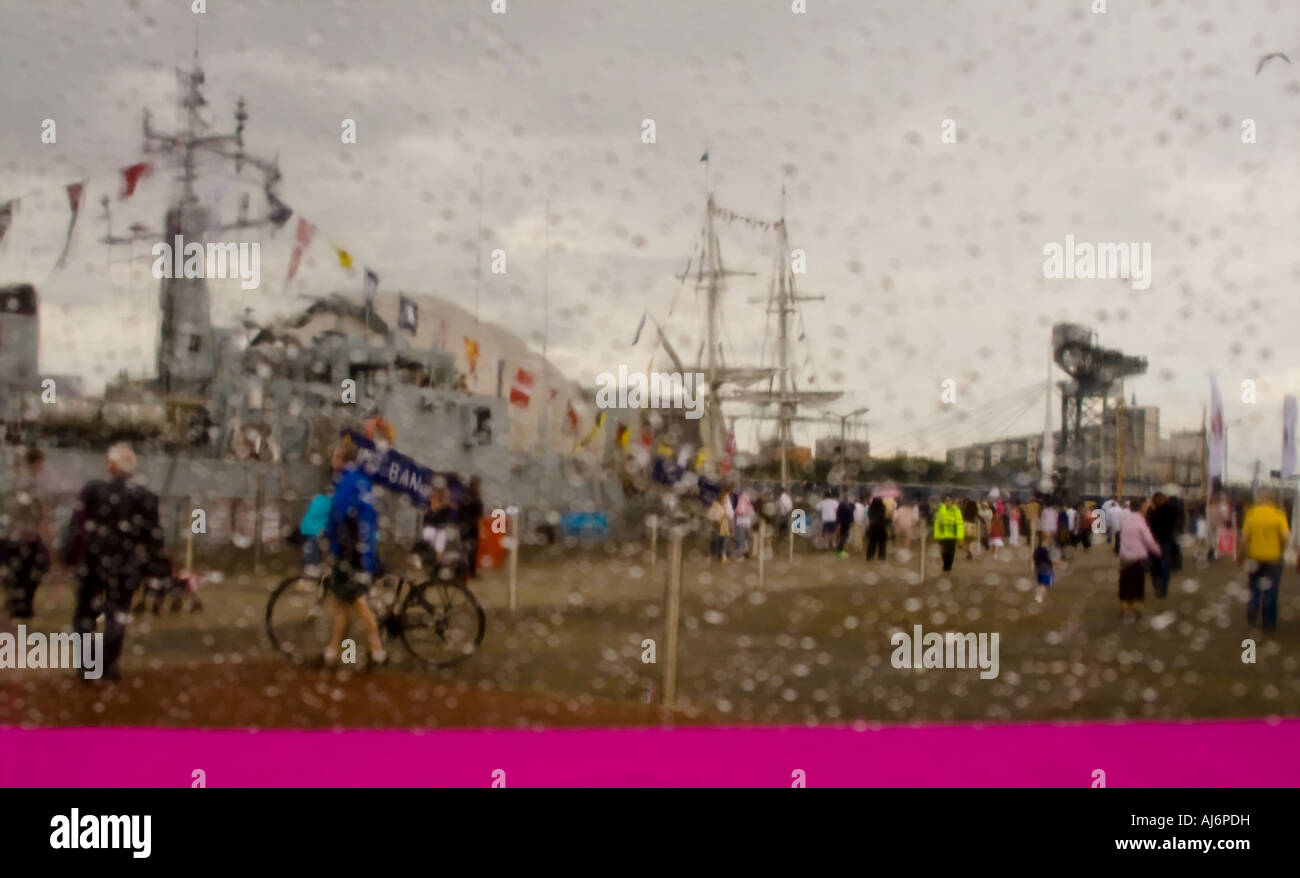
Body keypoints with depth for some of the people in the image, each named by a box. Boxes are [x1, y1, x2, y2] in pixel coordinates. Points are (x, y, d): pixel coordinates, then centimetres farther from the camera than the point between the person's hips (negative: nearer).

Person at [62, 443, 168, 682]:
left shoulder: (92, 490, -7)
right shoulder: (146, 498, -5)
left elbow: (76, 525, -5)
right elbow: (153, 535, -2)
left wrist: (70, 555, 3)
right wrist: (156, 564, 8)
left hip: (92, 561, 0)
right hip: (127, 566, 0)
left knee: (86, 612, 14)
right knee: (117, 615, 10)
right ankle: (109, 666, 9)